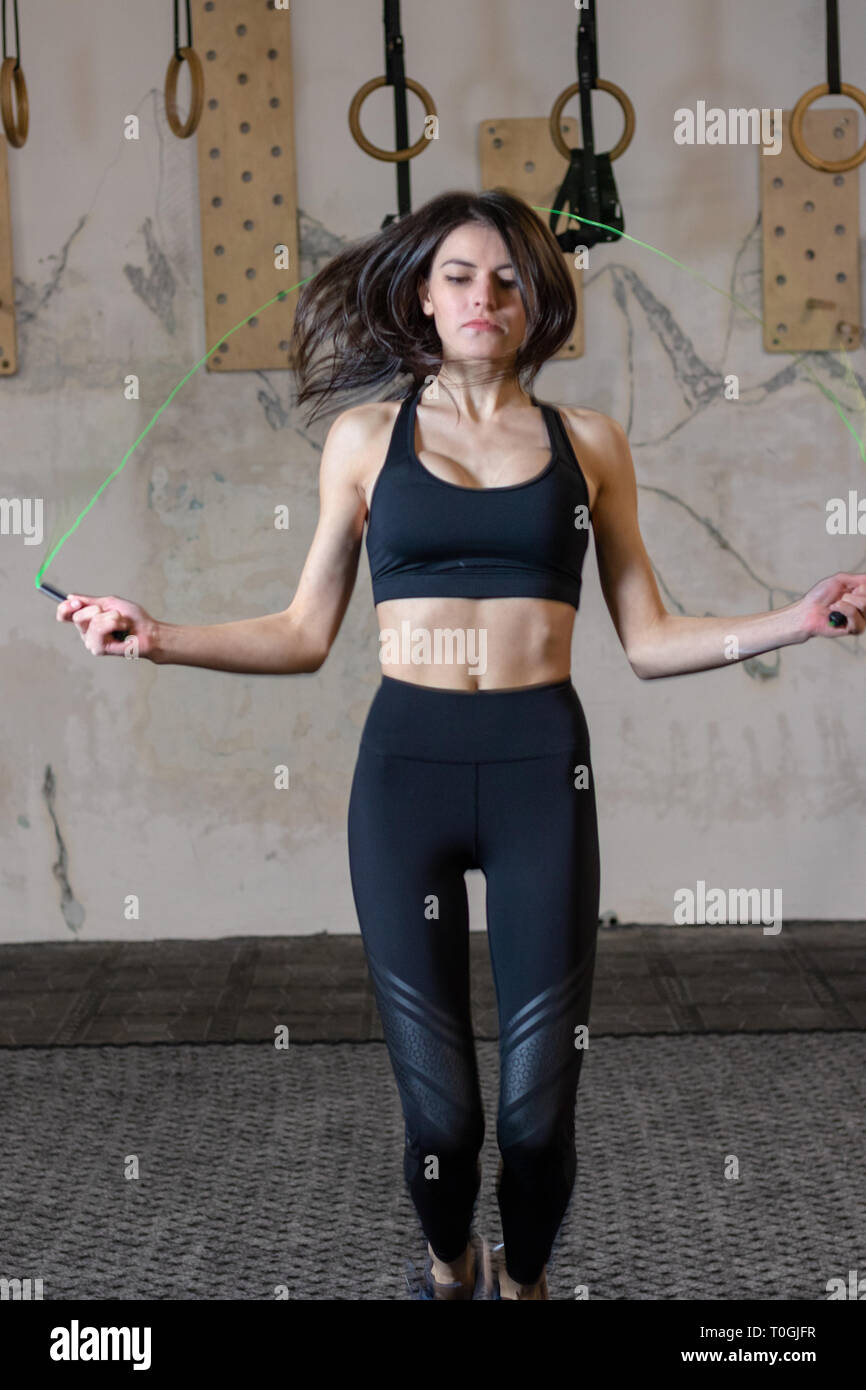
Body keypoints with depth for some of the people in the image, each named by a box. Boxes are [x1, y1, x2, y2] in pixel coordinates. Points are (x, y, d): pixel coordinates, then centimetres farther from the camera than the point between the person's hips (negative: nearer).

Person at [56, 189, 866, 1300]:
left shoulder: (588, 443, 10)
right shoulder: (368, 436, 9)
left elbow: (648, 642, 9)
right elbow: (304, 634, 9)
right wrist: (158, 637, -2)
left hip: (541, 768, 0)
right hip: (407, 763, 0)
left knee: (538, 1102, 0)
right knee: (436, 1103, 2)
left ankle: (523, 1278, 32)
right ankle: (448, 1265, 36)